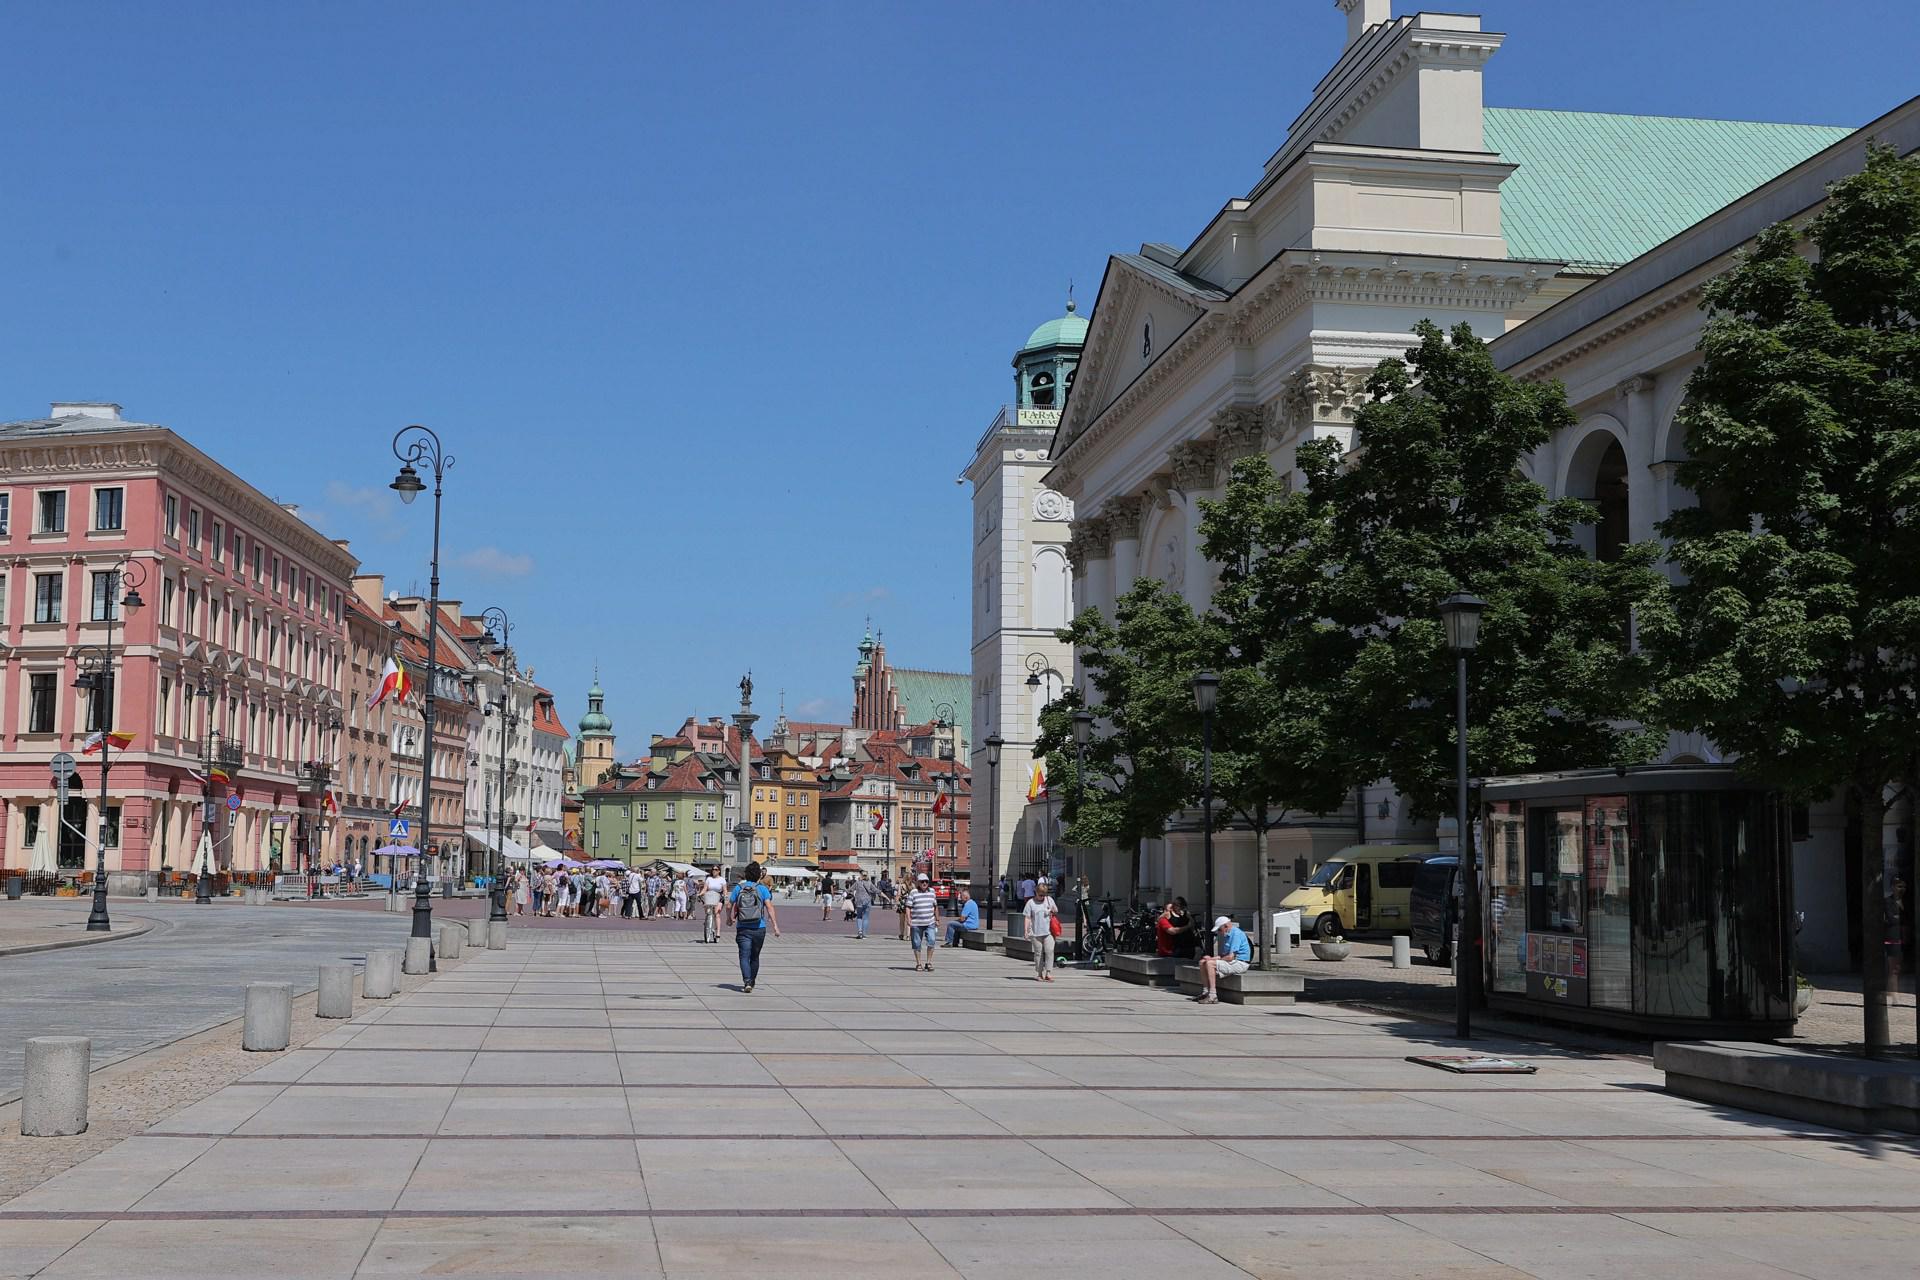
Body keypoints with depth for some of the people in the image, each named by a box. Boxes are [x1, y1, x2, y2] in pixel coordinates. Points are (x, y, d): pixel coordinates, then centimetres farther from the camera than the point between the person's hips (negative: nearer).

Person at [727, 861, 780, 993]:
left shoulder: (738, 888, 1)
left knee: (744, 956, -4)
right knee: (755, 957, 16)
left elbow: (729, 906, 4)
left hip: (743, 929, -1)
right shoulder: (762, 889, -3)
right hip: (759, 929, 1)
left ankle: (747, 982, -23)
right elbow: (769, 907, -12)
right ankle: (751, 982, 29)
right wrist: (775, 926, -13)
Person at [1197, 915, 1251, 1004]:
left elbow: (1230, 957, -22)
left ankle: (1213, 996, -27)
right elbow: (1224, 955, 17)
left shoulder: (1236, 934, -16)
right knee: (1202, 962, 5)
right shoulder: (1228, 935, 17)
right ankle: (1206, 991, 5)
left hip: (1240, 964, -10)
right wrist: (1212, 958, 0)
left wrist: (1215, 959, -8)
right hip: (1232, 962, 10)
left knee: (1210, 964, -25)